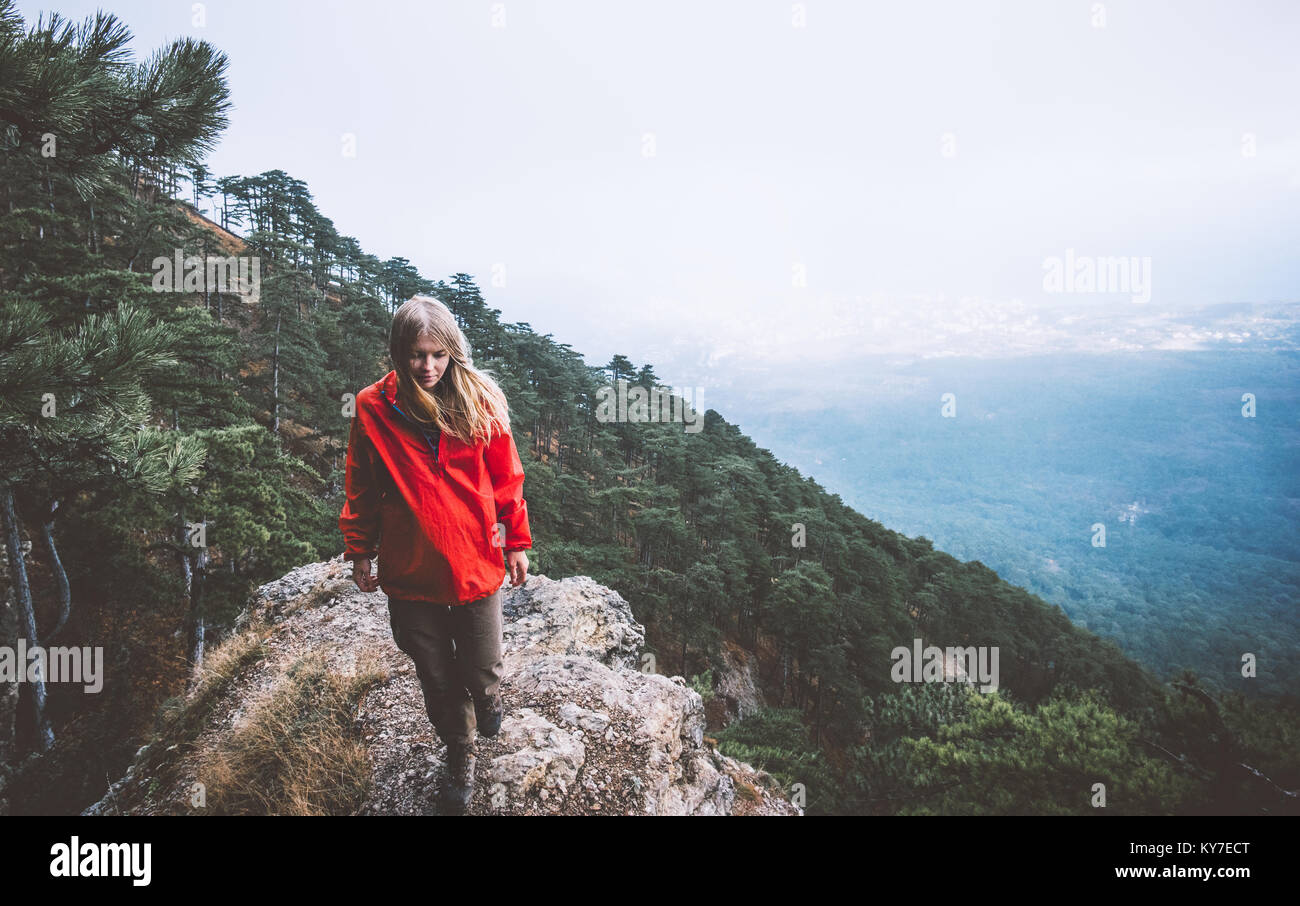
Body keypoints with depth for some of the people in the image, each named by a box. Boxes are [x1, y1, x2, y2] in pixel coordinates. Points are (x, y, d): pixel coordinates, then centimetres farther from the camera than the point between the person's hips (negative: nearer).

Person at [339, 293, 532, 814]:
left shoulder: (479, 401, -6)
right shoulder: (374, 407, -7)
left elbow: (506, 477, 1)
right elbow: (361, 488, 2)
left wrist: (517, 542, 4)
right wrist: (359, 553, 4)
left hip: (475, 565, 0)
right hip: (409, 571, 1)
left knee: (482, 671, 11)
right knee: (437, 680, 15)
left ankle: (488, 694, 49)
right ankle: (460, 756, 42)